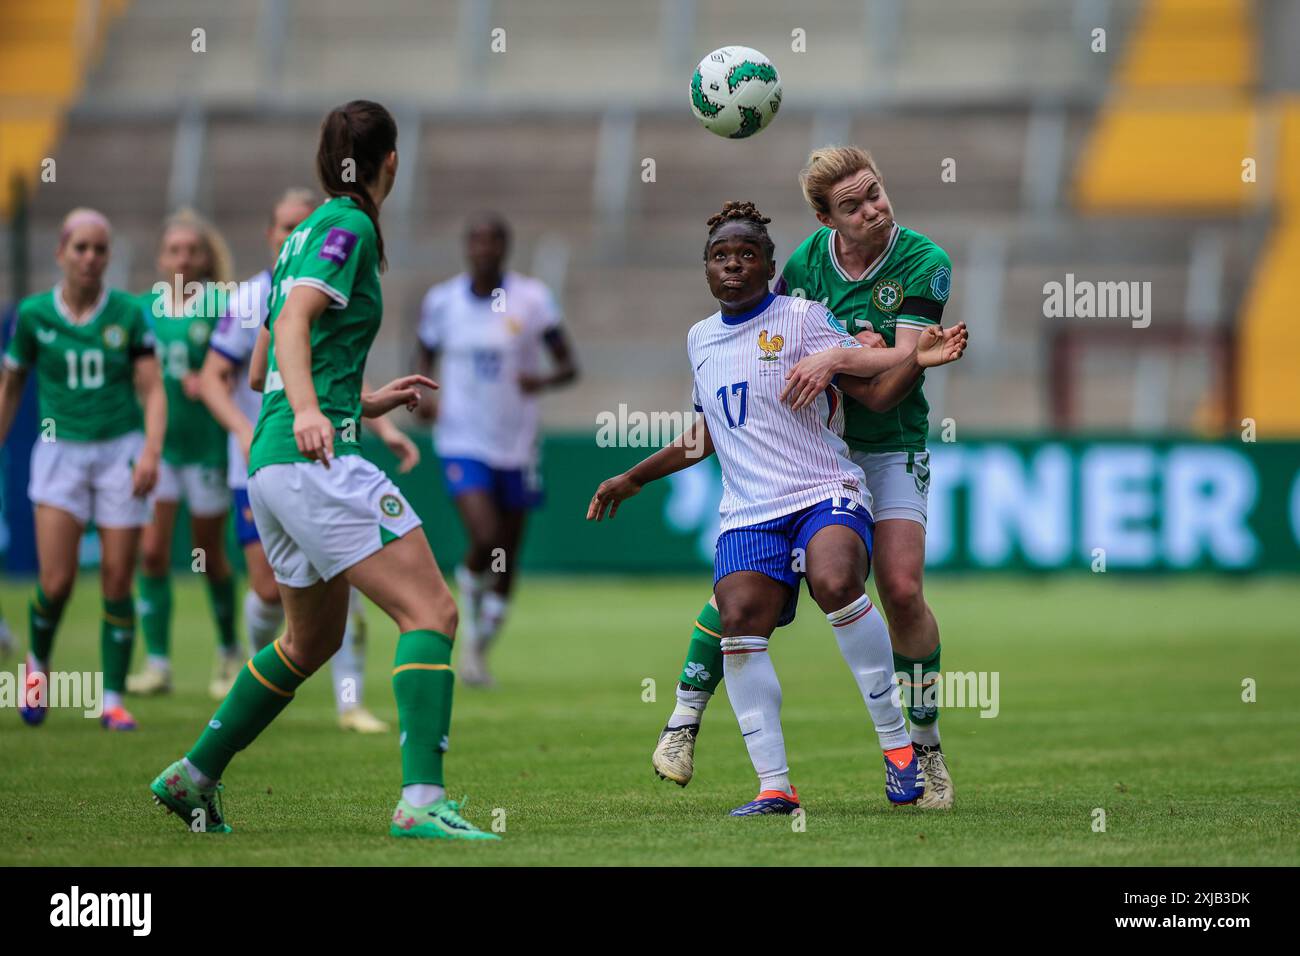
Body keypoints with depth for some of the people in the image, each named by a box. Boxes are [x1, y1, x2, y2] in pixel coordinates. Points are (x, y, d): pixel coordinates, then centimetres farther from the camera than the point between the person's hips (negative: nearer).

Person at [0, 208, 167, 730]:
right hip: (61, 451, 0)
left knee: (117, 583, -3)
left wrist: (151, 451, -16)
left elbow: (153, 390, -2)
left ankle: (113, 700, 7)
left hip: (120, 452, 0)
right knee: (57, 582, -11)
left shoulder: (129, 314, -1)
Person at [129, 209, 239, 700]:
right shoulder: (144, 308, 5)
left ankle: (229, 654, 26)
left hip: (206, 442, -3)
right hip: (155, 441, 3)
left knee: (209, 554, 7)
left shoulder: (220, 306, -7)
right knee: (152, 551, -5)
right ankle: (157, 662, 0)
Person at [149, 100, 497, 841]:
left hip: (271, 464, 10)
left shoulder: (304, 235, 21)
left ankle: (193, 778, 30)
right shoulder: (348, 227, -5)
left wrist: (367, 402, 32)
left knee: (314, 639, 24)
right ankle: (423, 801, -28)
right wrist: (309, 411, -35)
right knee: (432, 612, -15)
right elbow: (295, 321, -20)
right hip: (319, 461, -10)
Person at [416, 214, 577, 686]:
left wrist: (544, 380, -25)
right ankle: (469, 588, 11)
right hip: (463, 442, -1)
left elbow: (568, 365, -3)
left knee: (507, 558, 9)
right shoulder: (441, 301, -2)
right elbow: (426, 360, 12)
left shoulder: (532, 299, -5)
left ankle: (481, 647, 28)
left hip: (516, 446, 1)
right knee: (486, 540, -22)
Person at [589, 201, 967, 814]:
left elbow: (873, 390, -1)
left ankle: (896, 741, -19)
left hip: (826, 493, -4)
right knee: (739, 621, -21)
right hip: (748, 512, 4)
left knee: (835, 584, -34)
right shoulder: (701, 339, 20)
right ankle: (774, 786, -17)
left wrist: (917, 359, -19)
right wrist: (634, 478, 37)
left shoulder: (801, 316, 4)